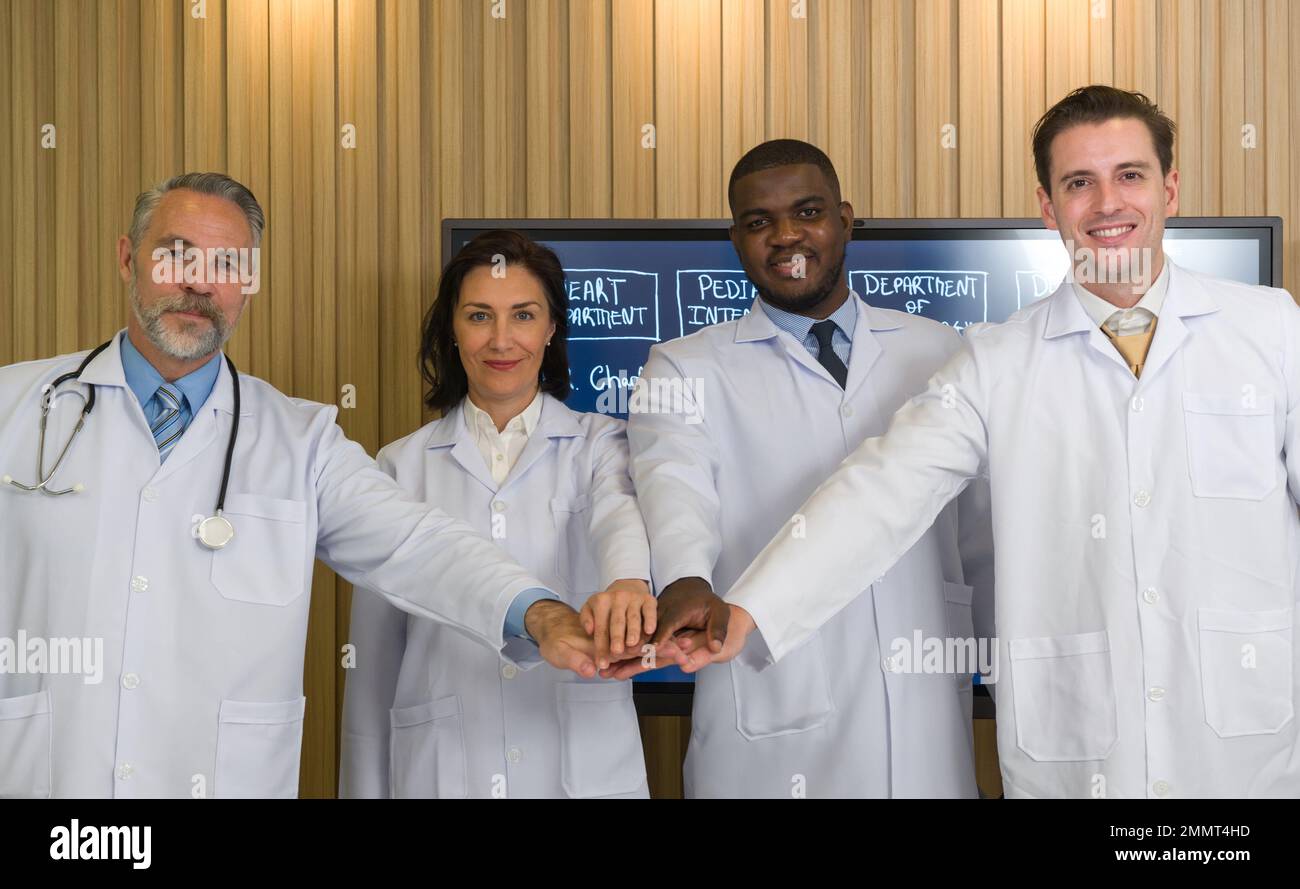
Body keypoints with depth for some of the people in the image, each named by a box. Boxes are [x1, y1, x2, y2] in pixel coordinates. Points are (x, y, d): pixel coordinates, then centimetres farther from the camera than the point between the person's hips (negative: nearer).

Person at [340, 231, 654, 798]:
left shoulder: (599, 444, 2)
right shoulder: (402, 466, 4)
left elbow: (619, 516, -21)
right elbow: (374, 656, 6)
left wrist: (629, 582, -43)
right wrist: (365, 785, 5)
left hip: (583, 765, 0)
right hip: (441, 766, 1)